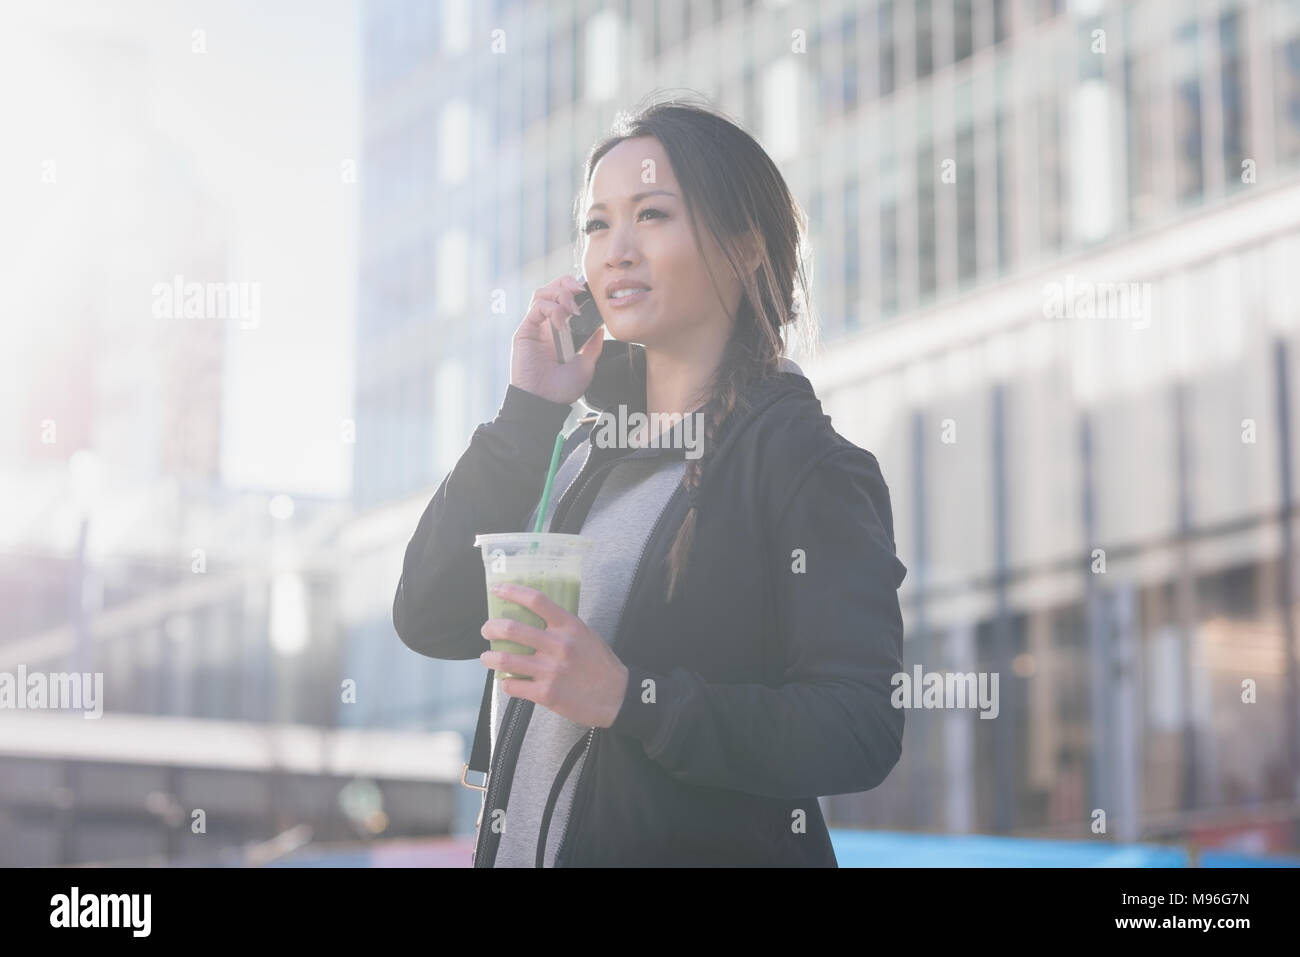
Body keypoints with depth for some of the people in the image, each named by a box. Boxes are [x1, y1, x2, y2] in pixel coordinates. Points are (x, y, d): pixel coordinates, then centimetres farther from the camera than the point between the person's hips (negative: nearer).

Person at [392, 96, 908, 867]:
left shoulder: (805, 464, -11)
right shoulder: (582, 455, 9)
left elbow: (862, 731, -20)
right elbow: (430, 621, -2)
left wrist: (631, 698, -28)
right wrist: (528, 410, -6)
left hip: (710, 843, -6)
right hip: (523, 844, 6)